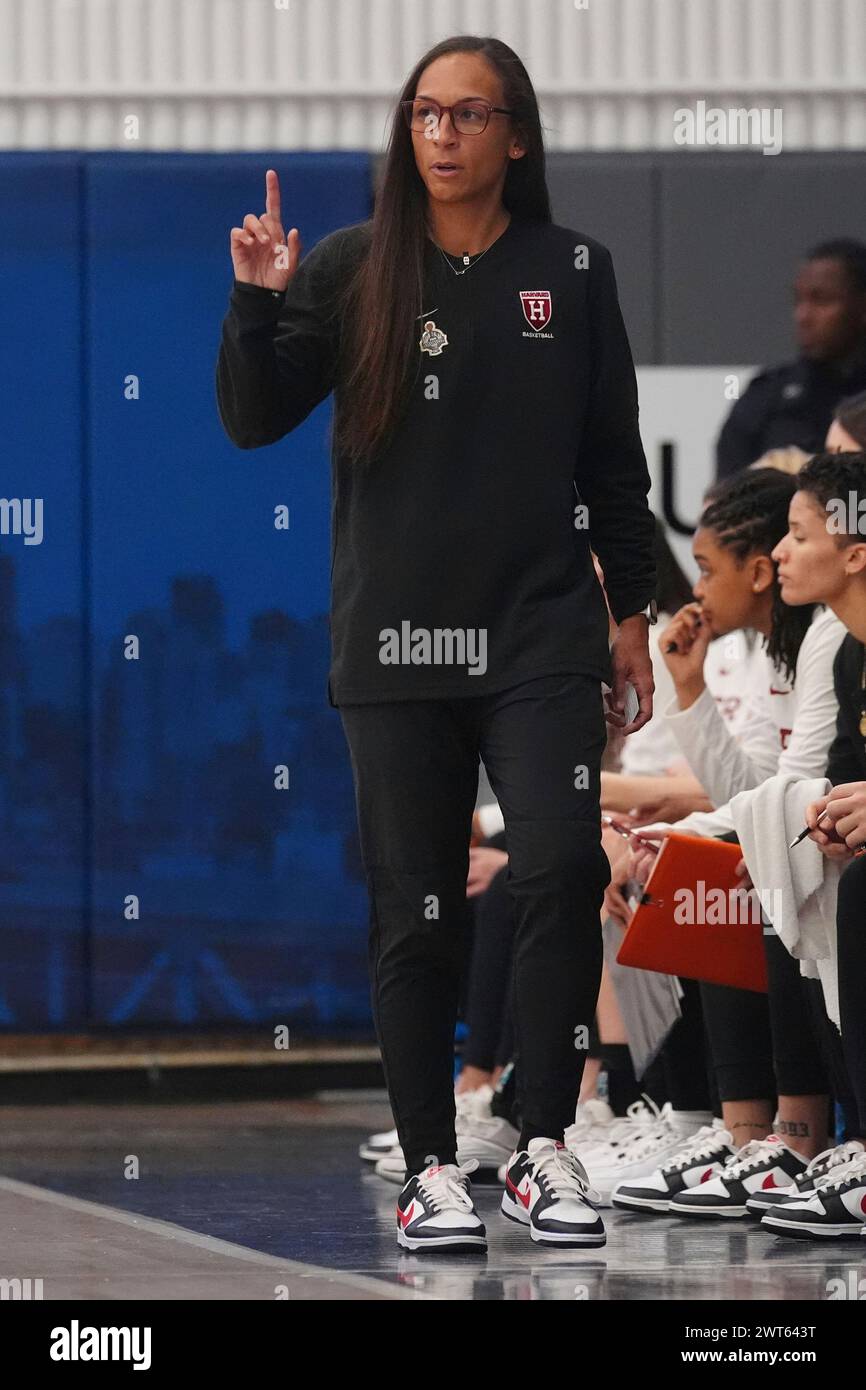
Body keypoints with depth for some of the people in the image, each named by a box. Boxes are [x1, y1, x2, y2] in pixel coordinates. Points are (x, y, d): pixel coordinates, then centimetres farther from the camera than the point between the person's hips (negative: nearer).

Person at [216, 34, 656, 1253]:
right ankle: (431, 1170, 10)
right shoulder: (353, 270, 3)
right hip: (397, 639, 0)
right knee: (416, 913, 2)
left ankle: (545, 1149, -3)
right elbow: (254, 420, 0)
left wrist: (632, 612, 9)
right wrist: (257, 303, -15)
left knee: (562, 871, -15)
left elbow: (614, 461, 10)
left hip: (542, 636, 0)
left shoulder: (572, 271, 5)